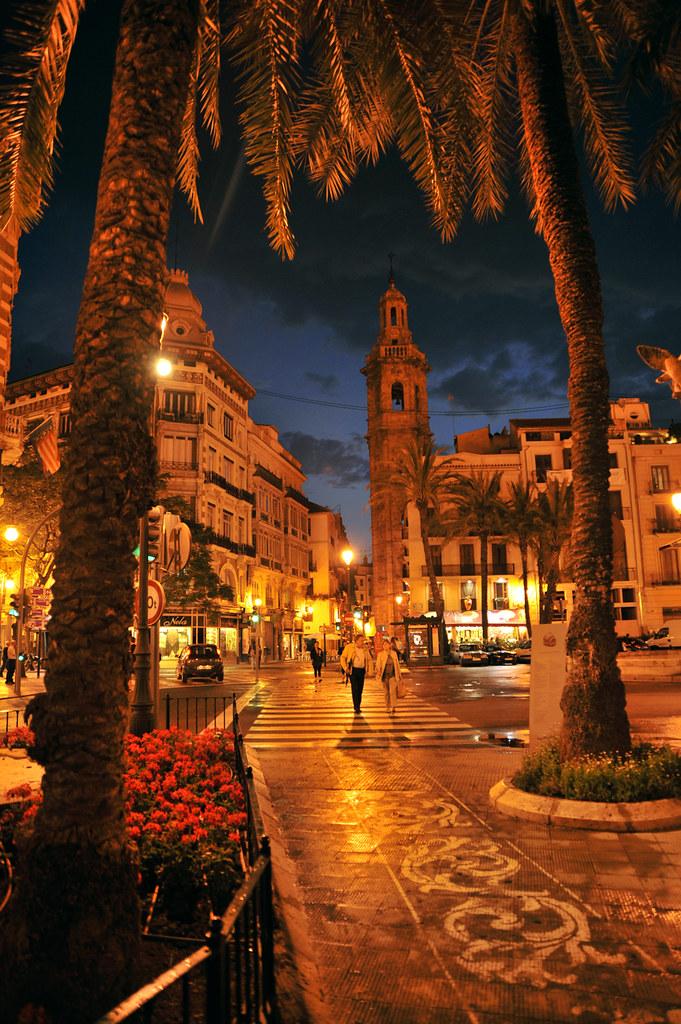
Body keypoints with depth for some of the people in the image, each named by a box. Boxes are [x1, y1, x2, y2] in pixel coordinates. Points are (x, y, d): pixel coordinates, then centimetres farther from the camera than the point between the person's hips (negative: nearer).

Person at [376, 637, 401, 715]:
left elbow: (397, 664, 11)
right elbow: (378, 664, -7)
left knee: (392, 691, -15)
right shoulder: (380, 654, -2)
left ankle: (393, 707, -9)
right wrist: (378, 671, -26)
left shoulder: (394, 653, 3)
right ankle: (388, 708, 20)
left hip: (393, 675, 0)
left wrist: (399, 674, 14)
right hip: (384, 675, 0)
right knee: (387, 692, 8)